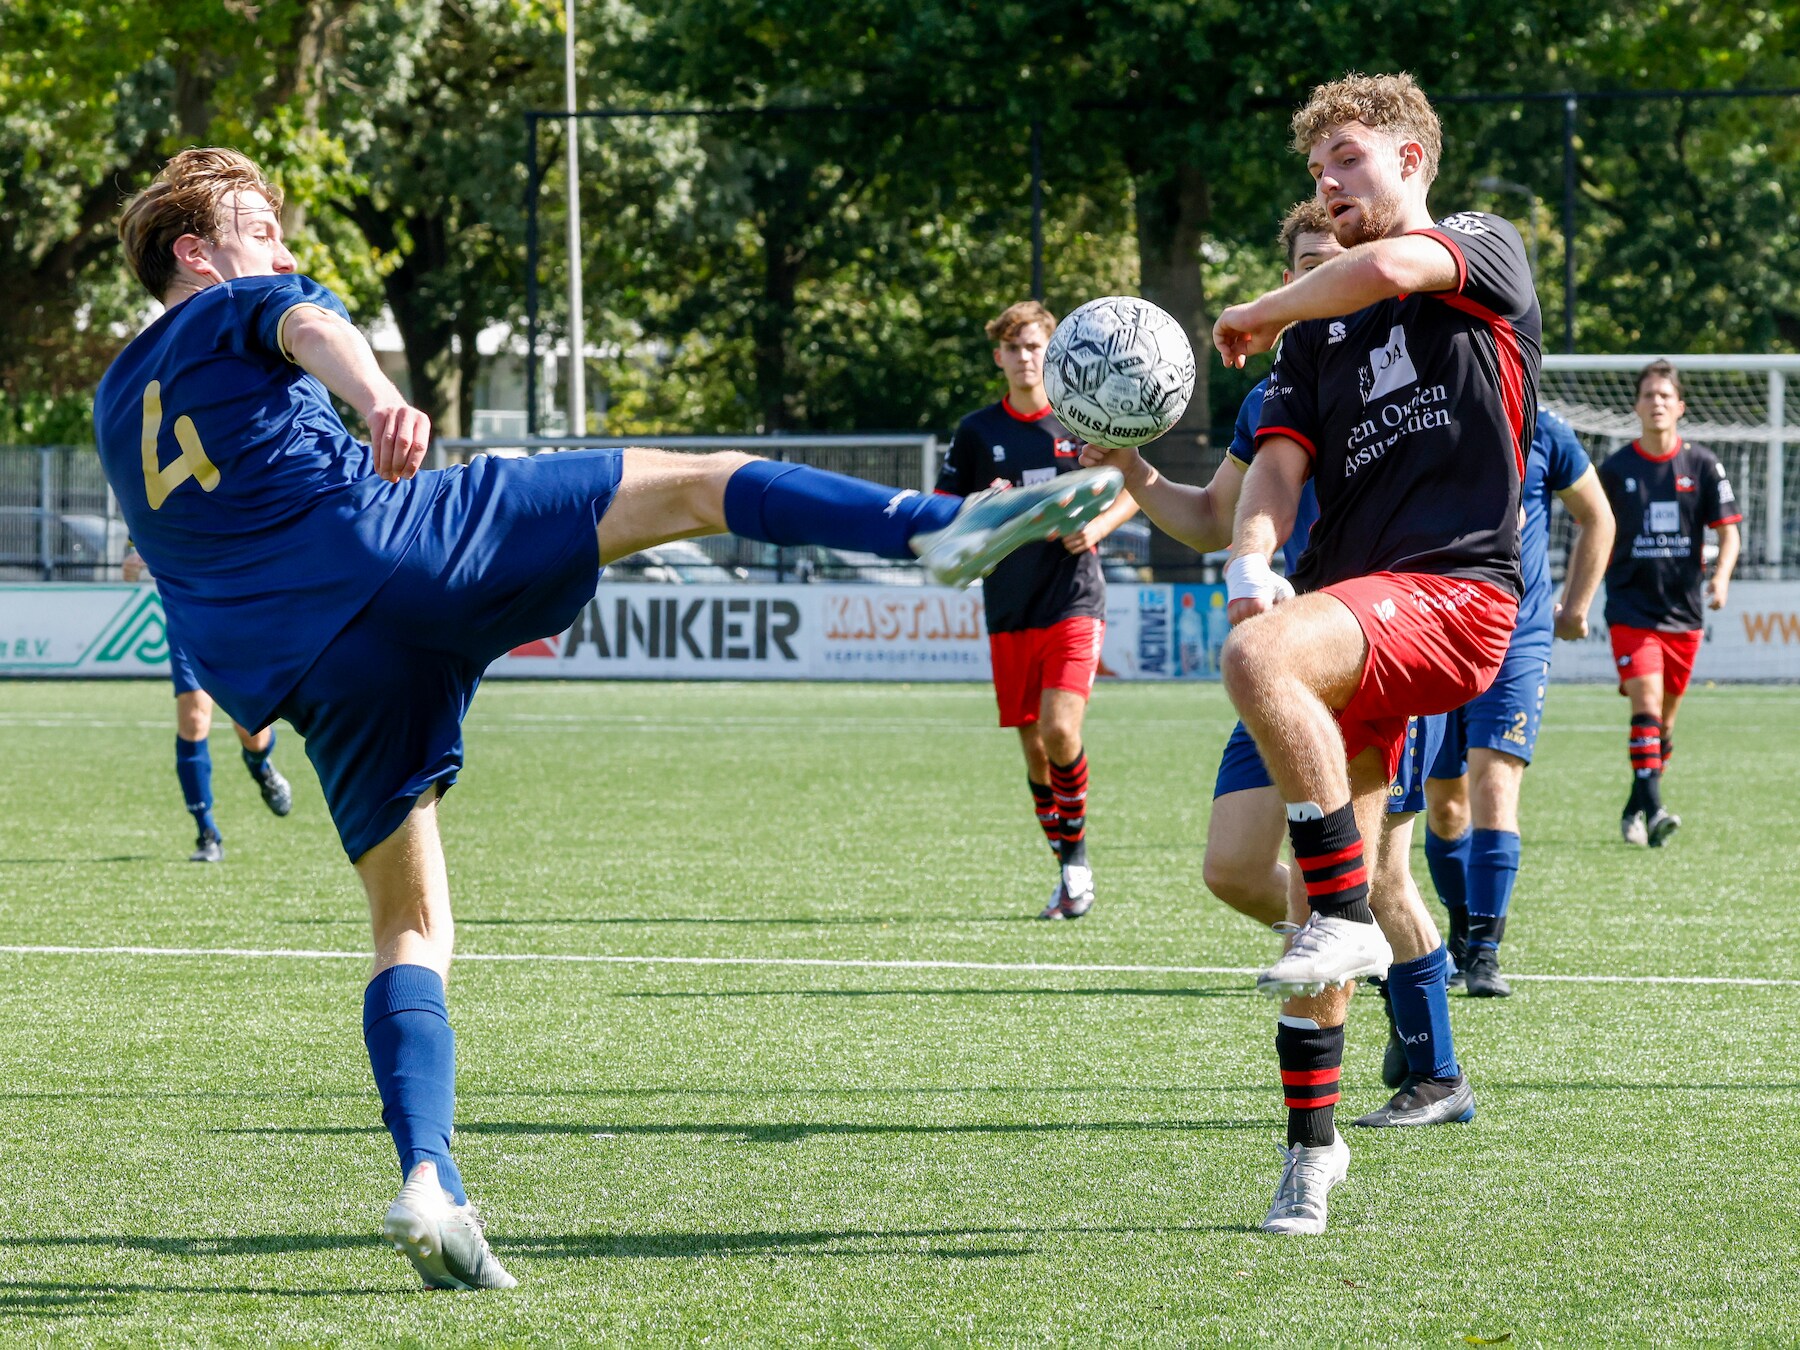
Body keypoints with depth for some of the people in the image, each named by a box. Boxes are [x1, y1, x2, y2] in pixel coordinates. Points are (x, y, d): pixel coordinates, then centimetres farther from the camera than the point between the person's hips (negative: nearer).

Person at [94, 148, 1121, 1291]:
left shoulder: (117, 406, 29)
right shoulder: (237, 306, 10)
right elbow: (310, 327, -15)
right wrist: (376, 395, -36)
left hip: (316, 670, 6)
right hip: (401, 542, -6)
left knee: (412, 930, 13)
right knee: (694, 484, -4)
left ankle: (429, 1184, -6)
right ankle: (942, 525, -26)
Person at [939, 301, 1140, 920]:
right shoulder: (977, 432, 5)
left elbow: (1131, 491, 13)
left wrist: (1095, 529, -6)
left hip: (1075, 602, -2)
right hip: (1010, 611, 3)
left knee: (1060, 730, -18)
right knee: (1033, 746, 5)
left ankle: (1077, 851, 2)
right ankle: (1067, 869, 18)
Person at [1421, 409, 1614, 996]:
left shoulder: (1543, 434, -3)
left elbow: (1596, 517, 11)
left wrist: (1575, 607, 9)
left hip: (1518, 637, -2)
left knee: (1495, 782, -16)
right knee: (1444, 801, 8)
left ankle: (1485, 955, -16)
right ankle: (1462, 933, 28)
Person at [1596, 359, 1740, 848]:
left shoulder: (1702, 465, 2)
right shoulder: (1615, 469, 1)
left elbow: (1728, 531, 3)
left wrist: (1721, 575, -16)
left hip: (1683, 610, 2)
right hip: (1630, 607, -2)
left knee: (1665, 718, 9)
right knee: (1646, 703, -19)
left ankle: (1635, 809, 24)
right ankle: (1652, 811, -27)